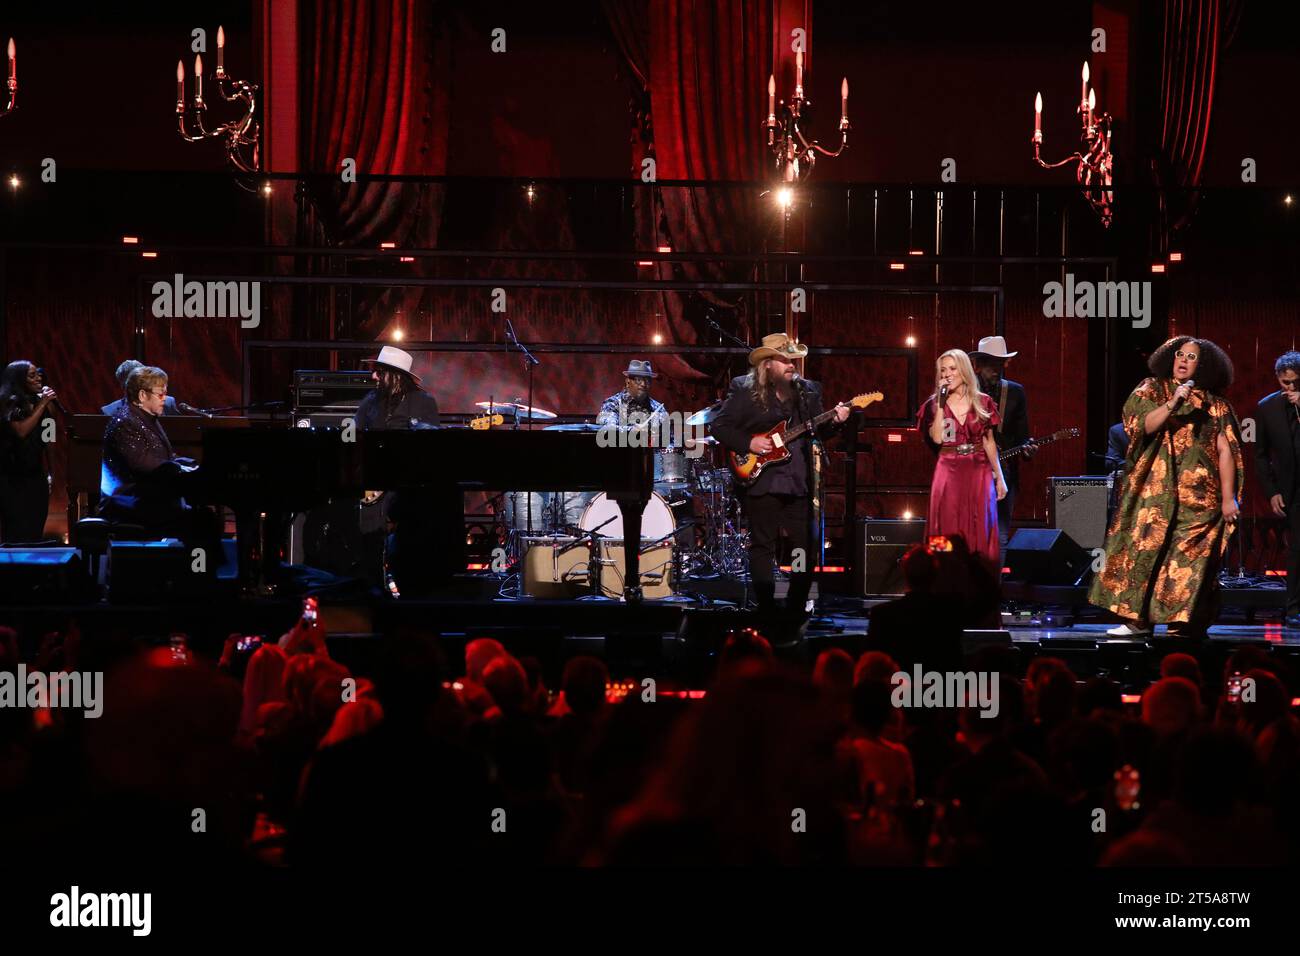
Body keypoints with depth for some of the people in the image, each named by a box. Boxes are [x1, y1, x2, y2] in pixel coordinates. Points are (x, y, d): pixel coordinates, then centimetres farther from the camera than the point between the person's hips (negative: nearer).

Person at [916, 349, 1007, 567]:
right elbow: (937, 438, -12)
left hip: (978, 471, 1)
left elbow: (989, 442, 10)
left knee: (980, 530, 1)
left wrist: (999, 477, 8)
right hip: (949, 473, -1)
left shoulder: (982, 402, 5)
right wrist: (942, 403, -14)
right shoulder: (934, 405, 3)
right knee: (950, 532, -3)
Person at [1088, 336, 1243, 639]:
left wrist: (1228, 498, -3)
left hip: (1198, 493, 0)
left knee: (1190, 555, -6)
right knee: (1144, 547, -7)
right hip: (1155, 490, 0)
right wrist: (1172, 404, -20)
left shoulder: (1214, 404, 8)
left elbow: (1225, 451, 3)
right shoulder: (1152, 391, 9)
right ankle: (1137, 618, -4)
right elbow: (1144, 426, -6)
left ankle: (1183, 620, -4)